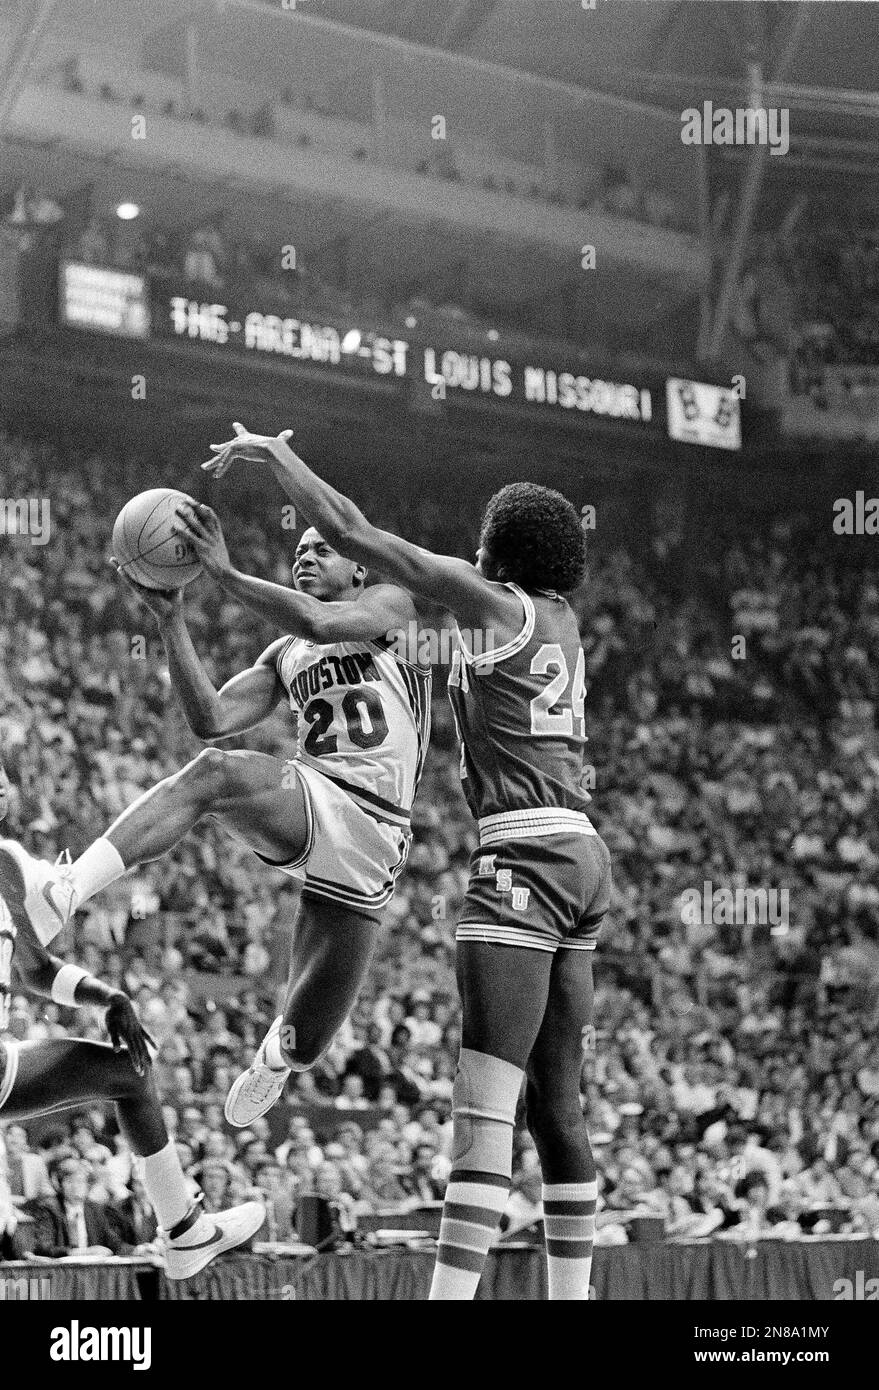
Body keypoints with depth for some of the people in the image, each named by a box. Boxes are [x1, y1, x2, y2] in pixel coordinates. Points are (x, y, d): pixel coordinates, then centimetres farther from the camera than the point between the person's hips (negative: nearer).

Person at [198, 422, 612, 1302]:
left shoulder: (491, 600, -3)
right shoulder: (561, 621, 19)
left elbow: (349, 533, -3)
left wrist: (272, 453, 11)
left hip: (524, 856, -9)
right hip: (582, 856, 9)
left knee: (485, 1106, -17)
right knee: (555, 1104, 12)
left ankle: (451, 1292, -25)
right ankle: (572, 1294, 14)